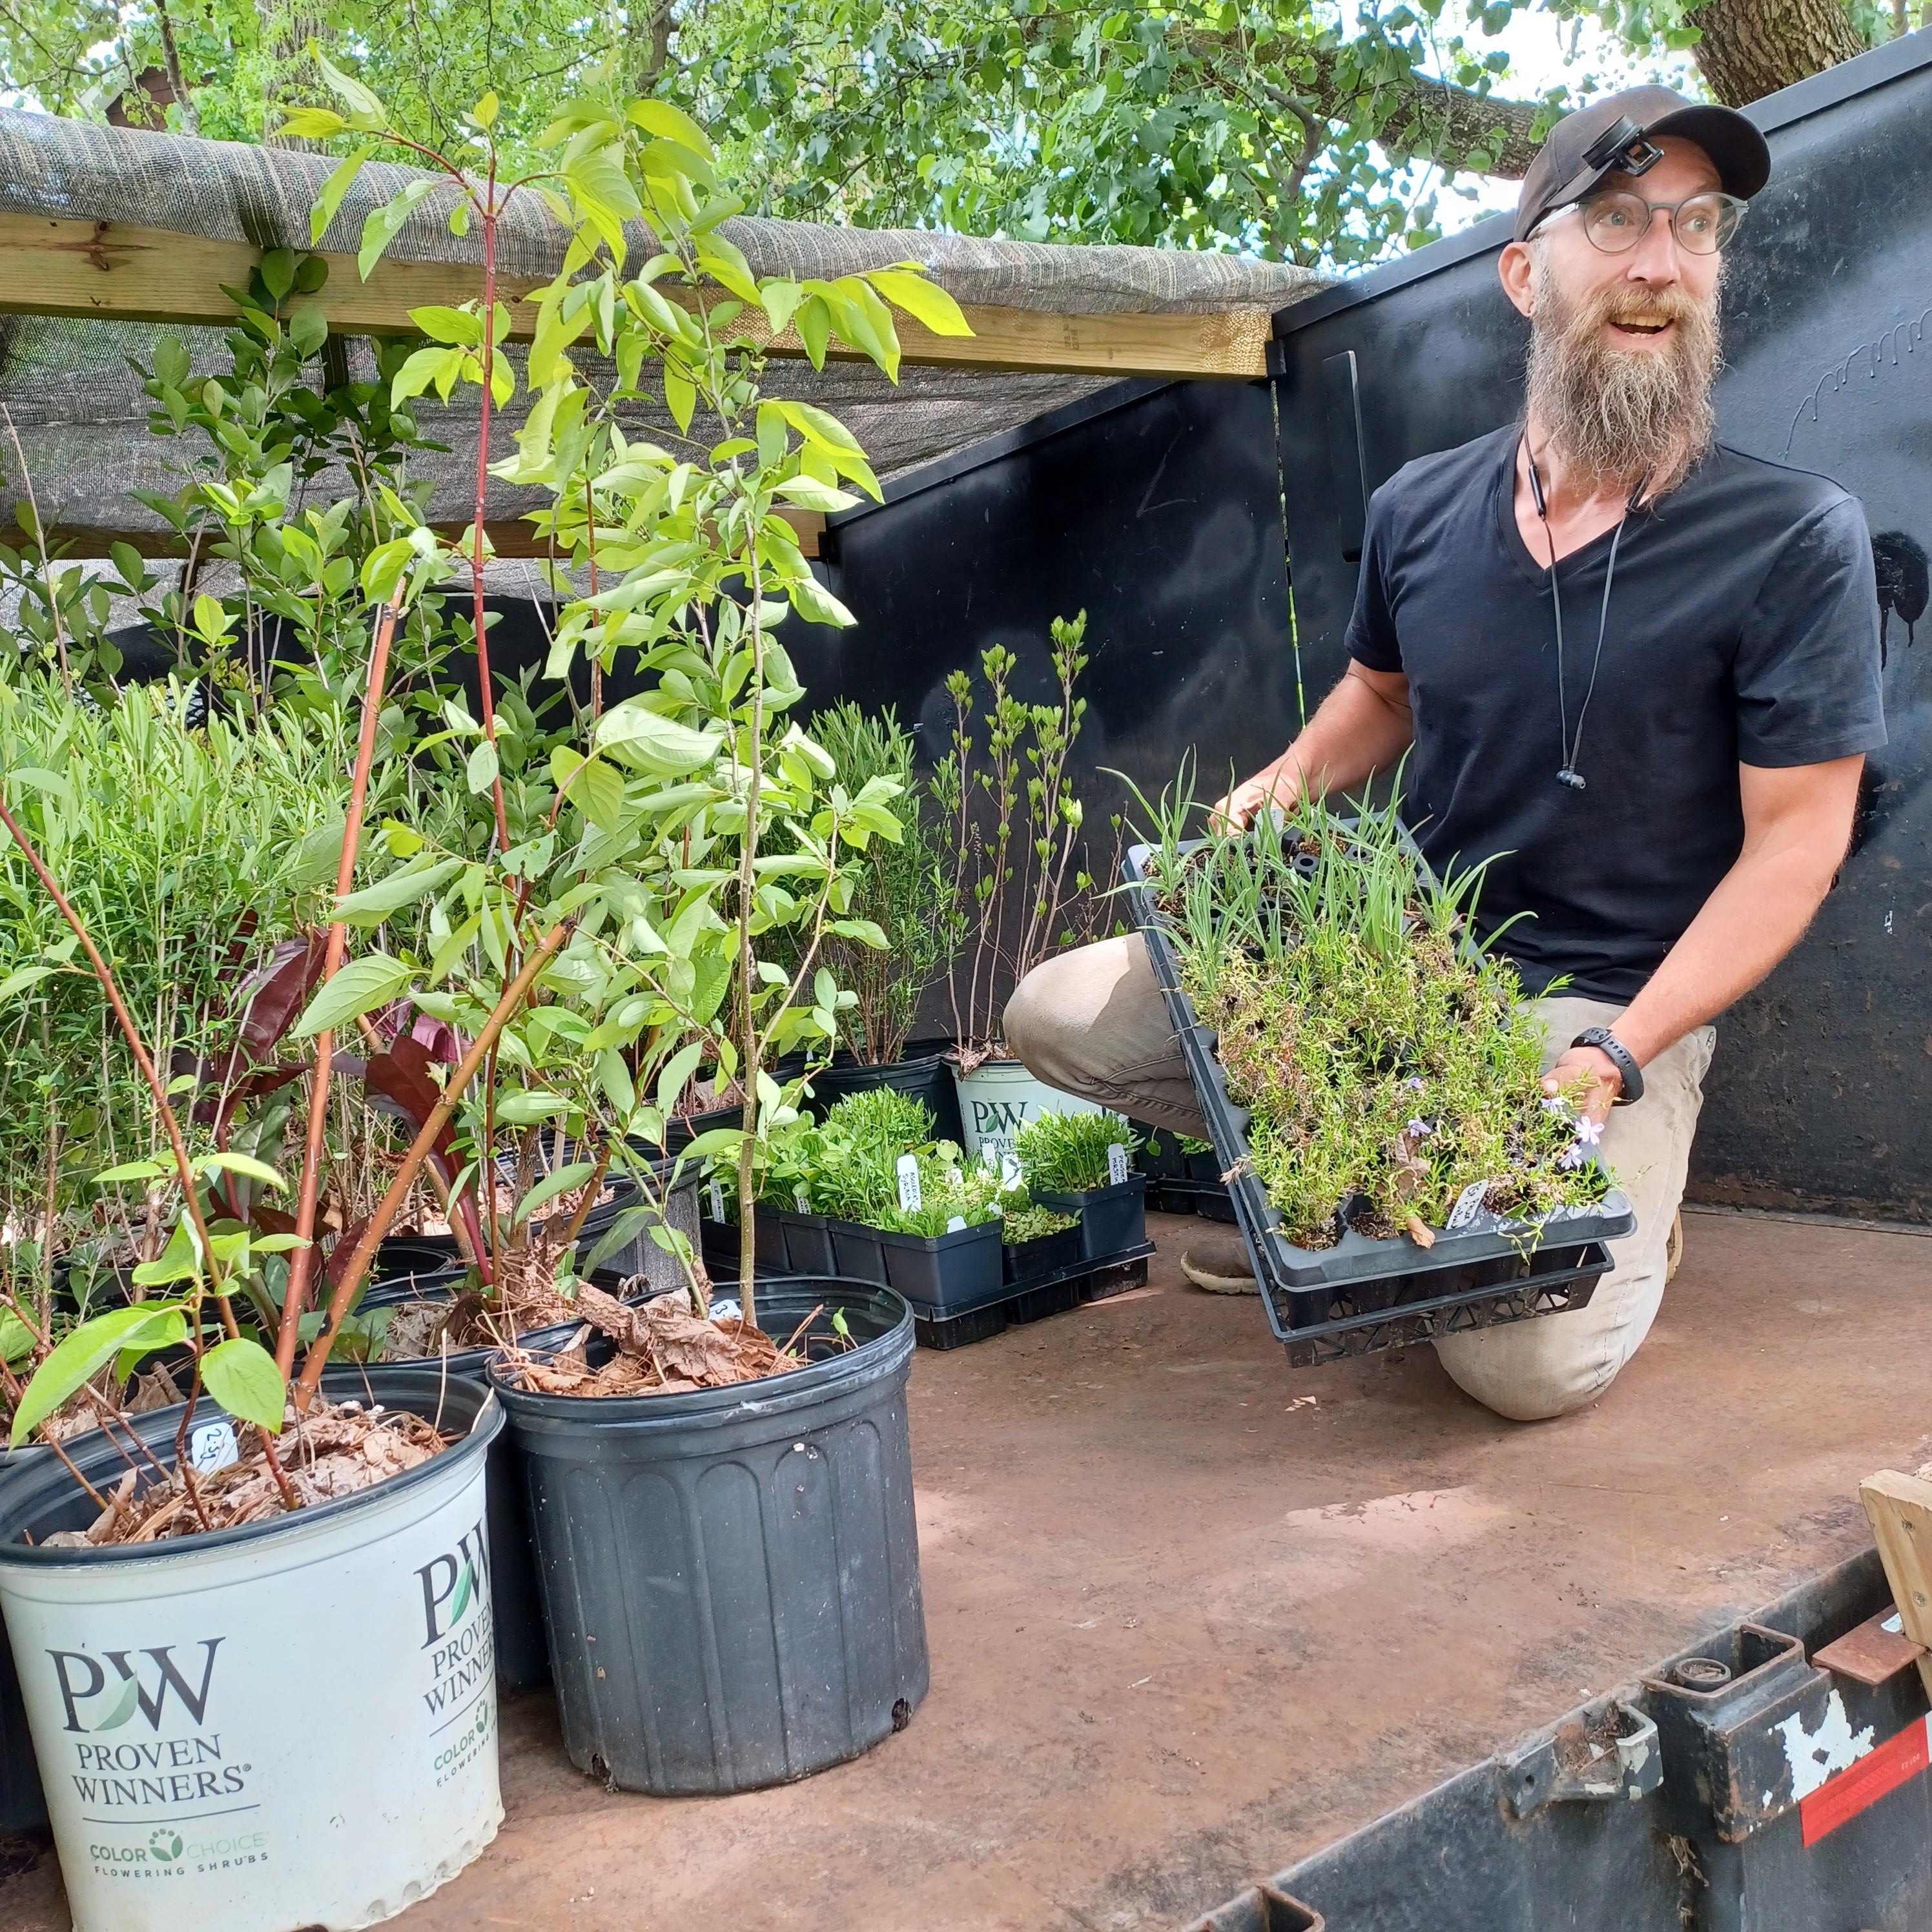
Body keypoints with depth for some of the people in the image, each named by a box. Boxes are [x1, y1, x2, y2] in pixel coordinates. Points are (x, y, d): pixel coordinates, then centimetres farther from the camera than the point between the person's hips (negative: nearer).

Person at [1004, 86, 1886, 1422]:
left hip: (1613, 1005, -4)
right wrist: (1278, 789, 1)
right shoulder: (1421, 511, 2)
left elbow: (1795, 841, -12)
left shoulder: (1797, 538, -11)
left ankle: (1616, 1193, 10)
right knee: (1055, 1016, -5)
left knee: (1527, 1361, -26)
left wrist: (1617, 1056, -21)